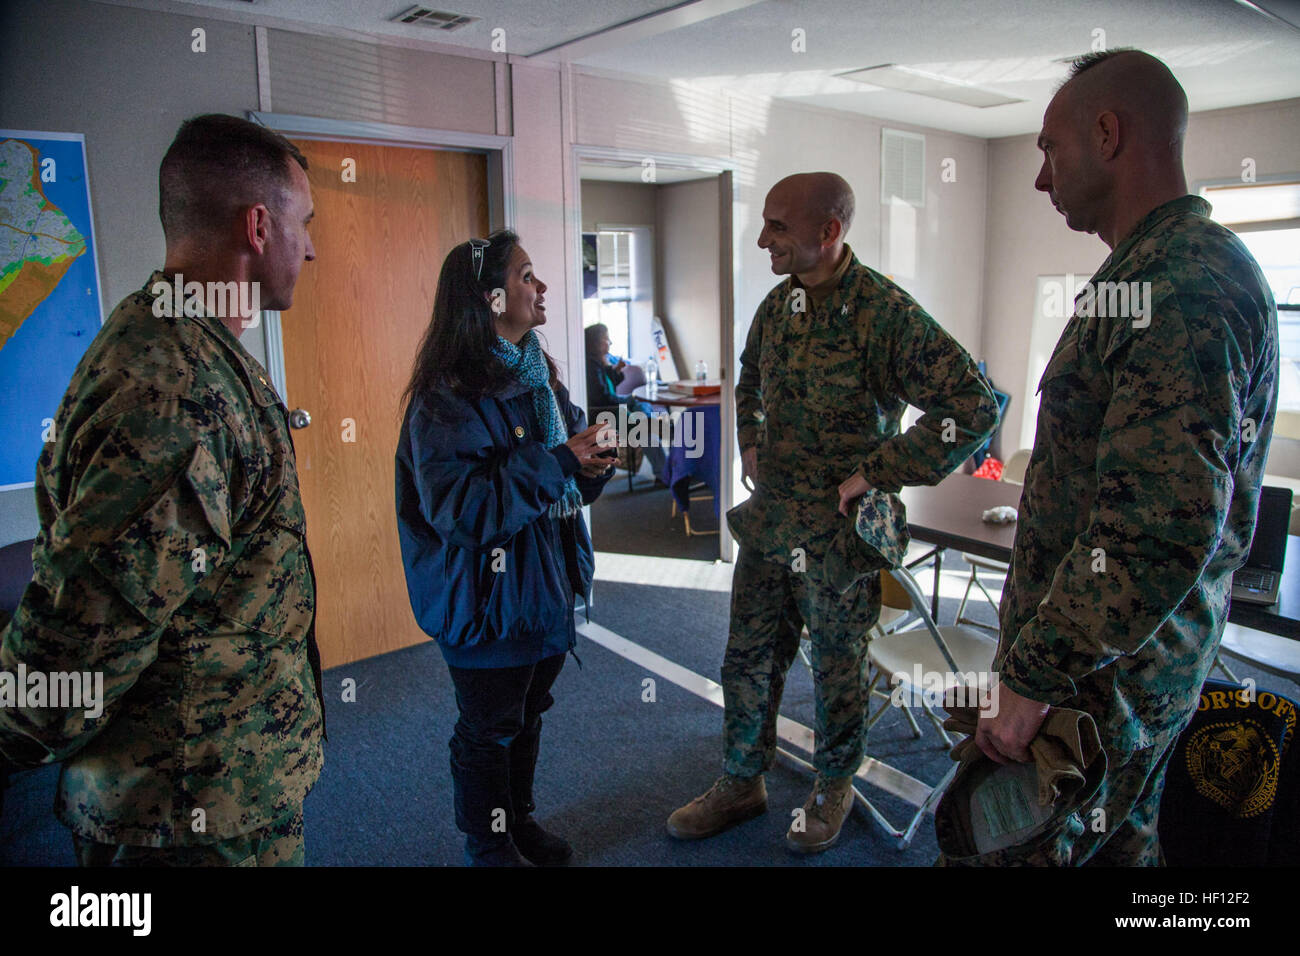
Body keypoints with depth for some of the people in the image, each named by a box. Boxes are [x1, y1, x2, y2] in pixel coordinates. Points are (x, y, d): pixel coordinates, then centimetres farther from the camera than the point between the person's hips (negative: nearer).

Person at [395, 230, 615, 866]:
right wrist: (560, 461, -29)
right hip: (489, 597, -8)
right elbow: (459, 508, -29)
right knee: (489, 731, 9)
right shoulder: (448, 397, -19)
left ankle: (520, 820, 44)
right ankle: (489, 847, 32)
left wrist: (592, 462, -6)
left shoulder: (537, 374, 8)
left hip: (548, 586, 8)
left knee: (528, 715, 23)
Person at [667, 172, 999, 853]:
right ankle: (741, 785, 37)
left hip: (836, 535, -6)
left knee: (837, 671, 14)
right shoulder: (777, 304, 3)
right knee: (747, 662, 16)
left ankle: (834, 791, 39)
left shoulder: (883, 311, -19)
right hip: (766, 526, 6)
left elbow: (975, 406, -23)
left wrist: (876, 473, -20)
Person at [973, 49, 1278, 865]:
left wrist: (1034, 677, -23)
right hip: (1135, 655, 10)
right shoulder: (1178, 269, 13)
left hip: (1103, 674, -10)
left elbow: (1160, 535, -31)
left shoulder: (1183, 290, -23)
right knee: (1116, 841, 24)